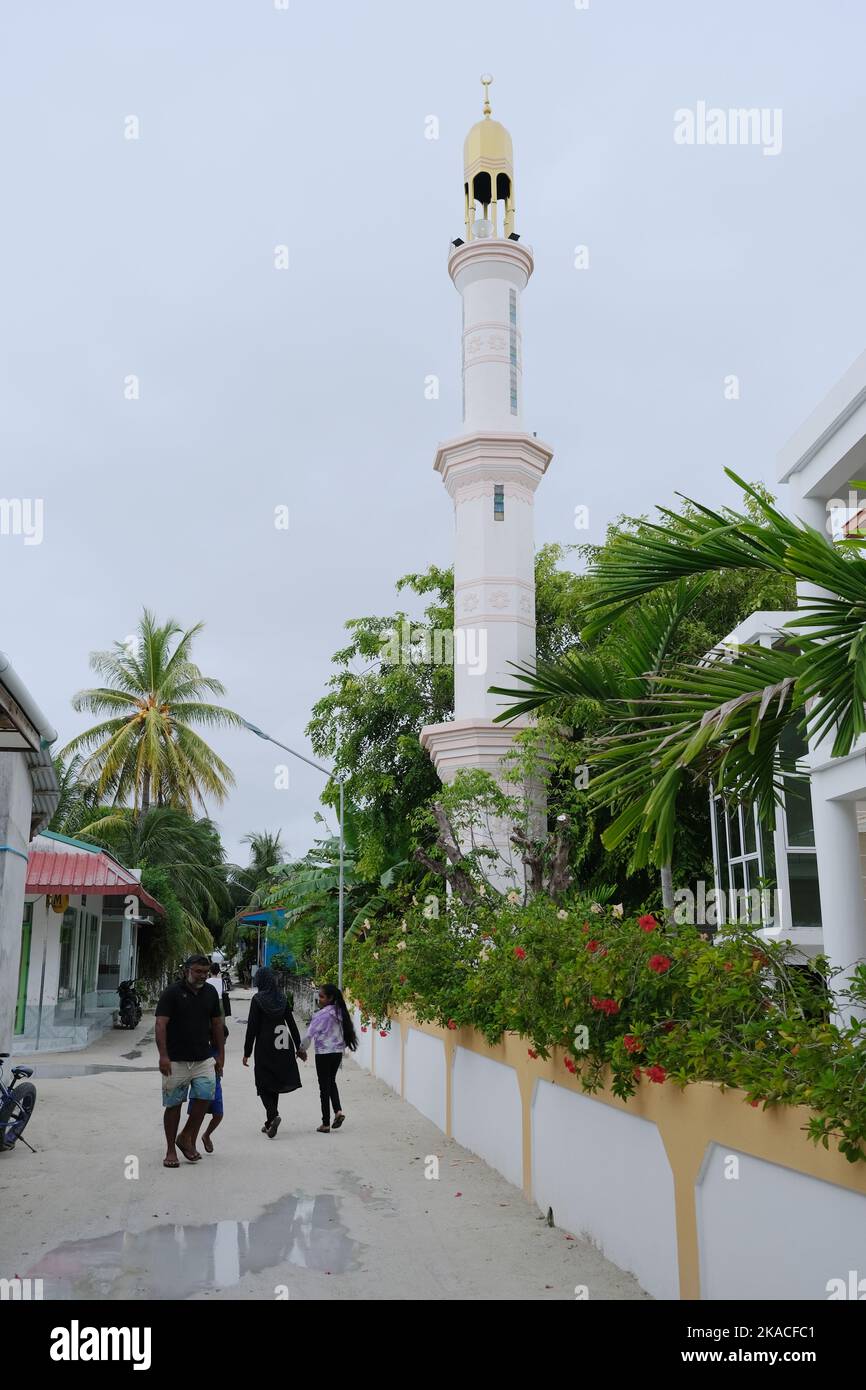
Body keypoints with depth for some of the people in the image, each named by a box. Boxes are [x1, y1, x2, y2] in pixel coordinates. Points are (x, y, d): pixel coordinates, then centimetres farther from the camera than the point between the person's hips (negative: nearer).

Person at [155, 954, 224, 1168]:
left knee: (205, 1096, -9)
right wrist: (163, 1055, -22)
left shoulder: (210, 993, 8)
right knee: (173, 1104, 4)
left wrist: (220, 1054, 13)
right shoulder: (171, 993, -7)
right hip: (176, 1060, -3)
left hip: (204, 1059, 4)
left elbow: (217, 1024, 15)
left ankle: (187, 1138, 13)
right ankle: (171, 1150, 17)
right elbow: (161, 1024, -13)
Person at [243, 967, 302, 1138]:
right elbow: (292, 1024, 8)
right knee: (274, 1084, 14)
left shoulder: (257, 999, -9)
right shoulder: (282, 998, 5)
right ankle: (269, 1123, 18)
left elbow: (252, 1027, -9)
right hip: (283, 1048, 5)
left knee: (264, 1084, 1)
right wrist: (298, 1047, 15)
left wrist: (247, 1052, -4)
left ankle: (273, 1115, -21)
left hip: (264, 1048, -5)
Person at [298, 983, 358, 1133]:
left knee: (324, 1086, 3)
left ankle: (326, 1124, 8)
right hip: (338, 1052, 7)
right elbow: (345, 1032, 8)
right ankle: (338, 1110, 6)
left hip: (324, 1053, -6)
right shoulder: (339, 1013, 3)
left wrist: (302, 1049, 0)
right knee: (331, 1081, 24)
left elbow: (310, 1033, -16)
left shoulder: (323, 1014, -17)